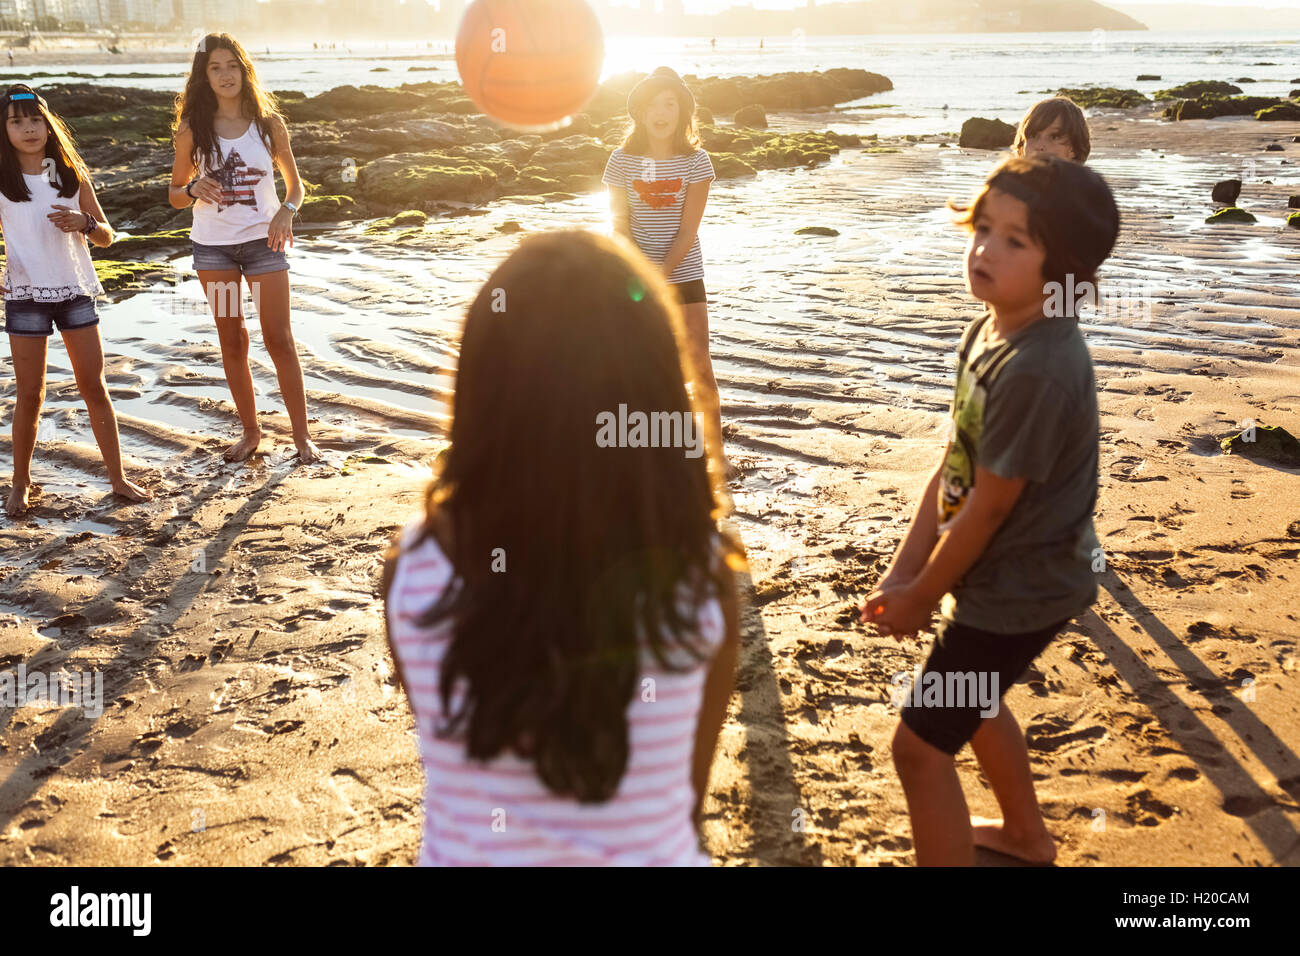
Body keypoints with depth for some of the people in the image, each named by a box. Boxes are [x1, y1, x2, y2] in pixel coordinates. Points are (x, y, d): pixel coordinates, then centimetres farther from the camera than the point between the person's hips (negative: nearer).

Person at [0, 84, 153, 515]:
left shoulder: (71, 173, 4)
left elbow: (106, 236, 6)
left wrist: (83, 223, -15)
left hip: (75, 290, 2)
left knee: (94, 387, 5)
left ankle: (118, 477, 13)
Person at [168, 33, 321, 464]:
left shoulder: (269, 123, -1)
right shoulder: (193, 129, 0)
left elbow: (295, 183, 5)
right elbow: (174, 195, 6)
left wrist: (287, 210, -16)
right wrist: (195, 189, -17)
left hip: (262, 240, -1)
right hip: (212, 245, 2)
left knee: (279, 340, -2)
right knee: (232, 342, 8)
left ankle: (302, 435, 6)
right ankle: (250, 431, 21)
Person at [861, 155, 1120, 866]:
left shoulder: (1037, 371, -31)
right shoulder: (989, 332, -2)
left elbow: (986, 508, -24)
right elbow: (952, 464, 0)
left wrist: (921, 597, -11)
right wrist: (903, 572, -3)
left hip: (1016, 593, -10)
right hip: (1001, 576, 10)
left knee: (920, 743, -1)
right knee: (972, 701, 30)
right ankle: (1026, 834, 54)